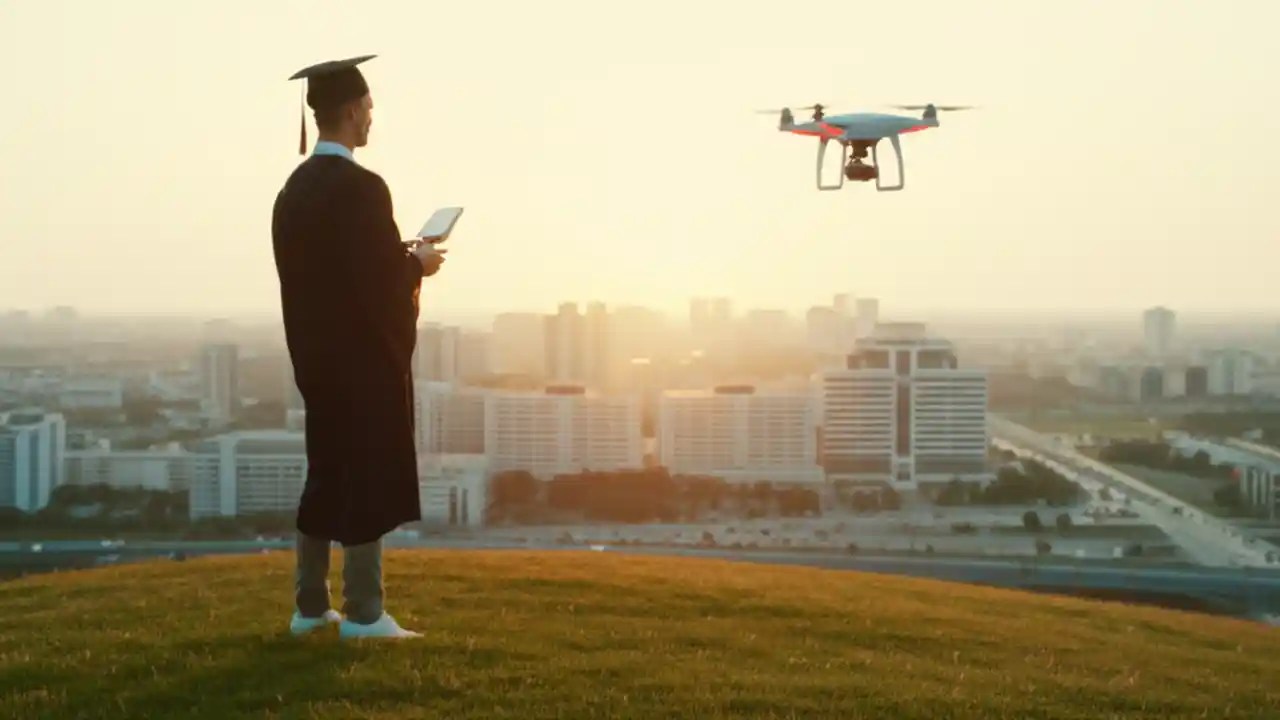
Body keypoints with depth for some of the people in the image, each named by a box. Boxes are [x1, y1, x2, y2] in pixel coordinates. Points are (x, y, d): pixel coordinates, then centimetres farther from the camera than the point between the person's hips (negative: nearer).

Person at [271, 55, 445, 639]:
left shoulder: (294, 189, 8)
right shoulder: (361, 188, -18)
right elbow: (384, 278, -21)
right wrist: (418, 265, -1)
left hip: (316, 353, 8)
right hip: (365, 356, -8)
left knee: (327, 475, 15)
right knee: (367, 478, -1)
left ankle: (310, 606, 20)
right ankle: (362, 613, 4)